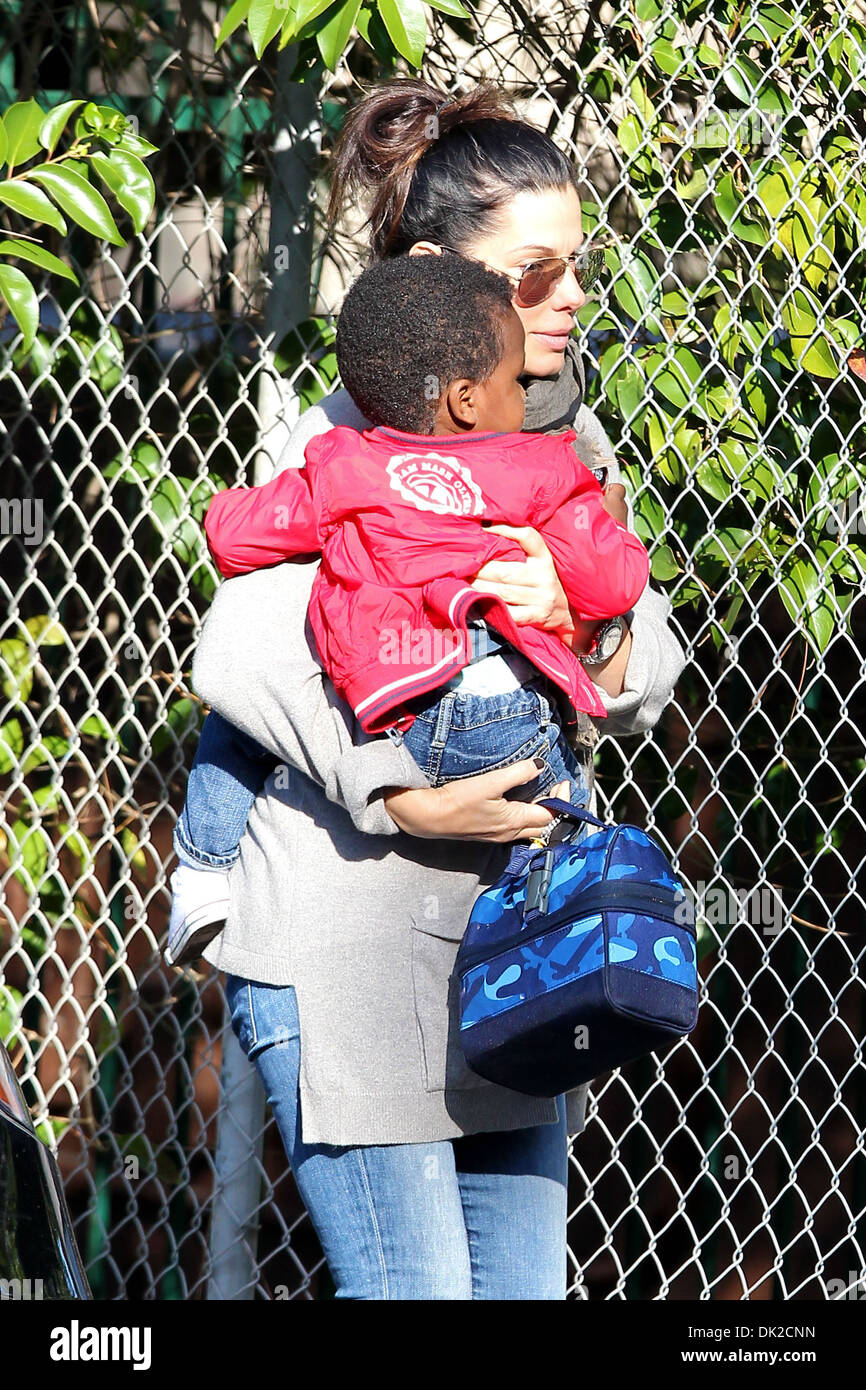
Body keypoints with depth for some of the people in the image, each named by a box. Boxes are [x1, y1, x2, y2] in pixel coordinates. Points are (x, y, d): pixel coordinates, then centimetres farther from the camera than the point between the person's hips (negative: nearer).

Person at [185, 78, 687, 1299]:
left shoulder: (570, 441, 12)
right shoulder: (351, 442, -9)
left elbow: (645, 681, 5)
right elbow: (240, 656, -20)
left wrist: (574, 618, -17)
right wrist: (406, 797, -23)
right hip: (349, 948, -7)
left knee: (525, 1279, 9)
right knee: (417, 1286, -9)